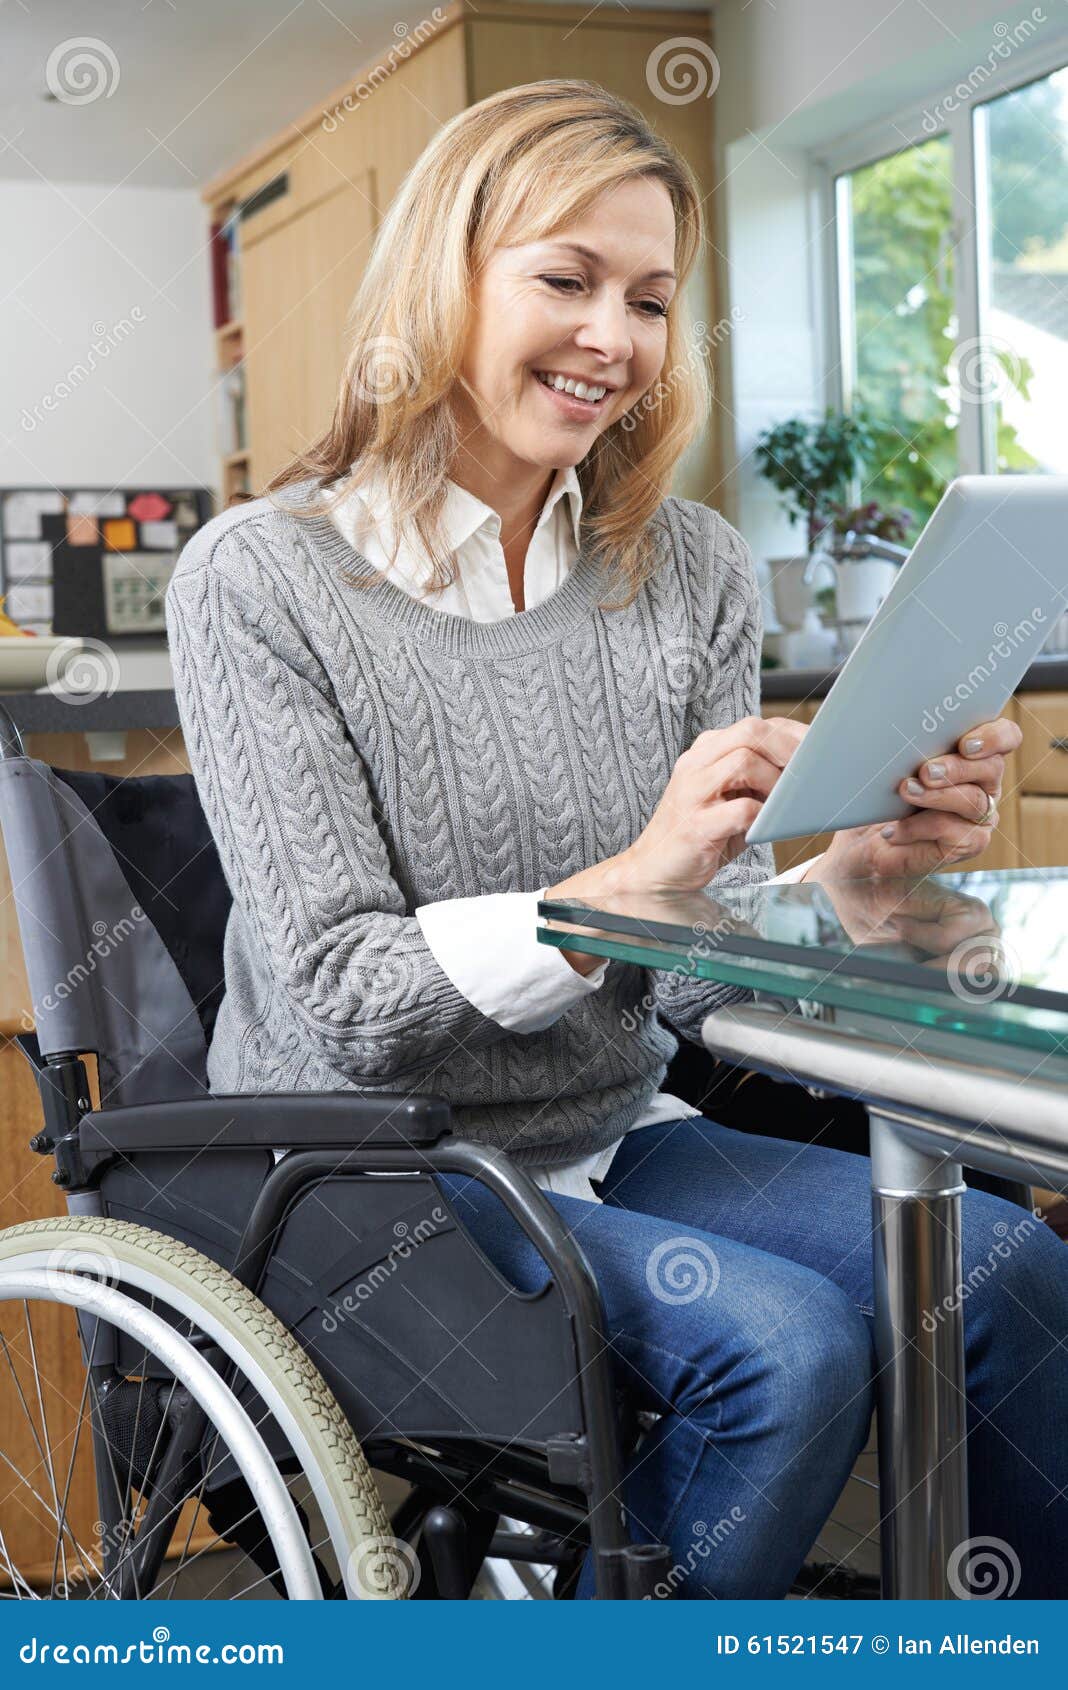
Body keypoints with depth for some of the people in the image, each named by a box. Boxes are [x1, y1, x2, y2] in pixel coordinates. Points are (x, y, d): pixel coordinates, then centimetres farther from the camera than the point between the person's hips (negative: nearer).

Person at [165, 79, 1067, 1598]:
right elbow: (337, 1001, -16)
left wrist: (850, 871, -21)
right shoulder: (262, 581, -10)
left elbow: (690, 982, 0)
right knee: (782, 1338, -25)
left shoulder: (691, 571, 3)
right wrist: (625, 882, -30)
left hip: (610, 1138, 5)